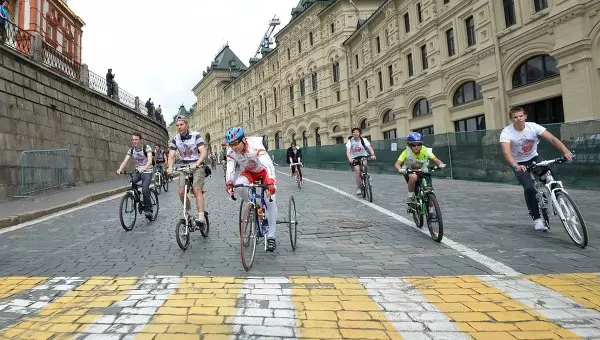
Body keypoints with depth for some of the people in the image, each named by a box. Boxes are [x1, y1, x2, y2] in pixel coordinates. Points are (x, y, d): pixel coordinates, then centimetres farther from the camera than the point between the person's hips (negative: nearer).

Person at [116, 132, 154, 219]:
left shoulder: (147, 148, -13)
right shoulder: (131, 150, 1)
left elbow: (150, 160, -27)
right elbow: (125, 161, -10)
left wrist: (144, 168, -45)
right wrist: (120, 169, -29)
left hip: (147, 172, -5)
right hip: (137, 171, 5)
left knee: (145, 190, -20)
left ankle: (149, 210, -6)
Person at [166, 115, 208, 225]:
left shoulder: (196, 136, -11)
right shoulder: (175, 139, 1)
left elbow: (203, 152, -20)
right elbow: (171, 155, -3)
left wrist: (196, 164, -37)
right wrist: (170, 167, -24)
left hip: (197, 166, -4)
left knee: (197, 190, -21)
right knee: (181, 192, -9)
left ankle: (201, 216, -23)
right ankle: (189, 212, 13)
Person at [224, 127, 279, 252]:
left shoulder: (255, 146, -38)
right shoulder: (231, 151, -23)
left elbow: (269, 164, -48)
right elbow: (230, 168, -27)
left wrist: (270, 183, -63)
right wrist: (229, 183, -47)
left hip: (264, 171, -3)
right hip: (249, 172, 4)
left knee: (270, 201, -16)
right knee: (239, 184, -30)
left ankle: (271, 236, -6)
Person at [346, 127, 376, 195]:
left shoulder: (363, 140, -10)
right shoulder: (350, 141, -11)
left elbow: (370, 148, -22)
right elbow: (348, 151, -23)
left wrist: (373, 155, -42)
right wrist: (349, 159, -43)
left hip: (363, 156, 1)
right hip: (354, 158, -1)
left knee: (364, 164, -30)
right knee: (357, 171, -20)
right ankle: (358, 187, -3)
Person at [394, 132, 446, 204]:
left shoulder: (426, 151, -15)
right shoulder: (406, 152, -20)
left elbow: (436, 159, -15)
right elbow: (397, 163, -26)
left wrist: (441, 164, -37)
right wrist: (400, 169, -48)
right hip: (409, 172, -2)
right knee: (413, 177, -39)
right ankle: (410, 196, -17)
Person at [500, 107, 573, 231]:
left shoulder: (533, 127, -16)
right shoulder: (506, 132, -23)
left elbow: (552, 139, -24)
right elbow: (506, 152, -36)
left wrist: (566, 151, -41)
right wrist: (516, 166, -55)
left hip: (534, 158, 3)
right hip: (519, 163, -3)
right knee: (528, 188, -20)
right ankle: (537, 218, -4)